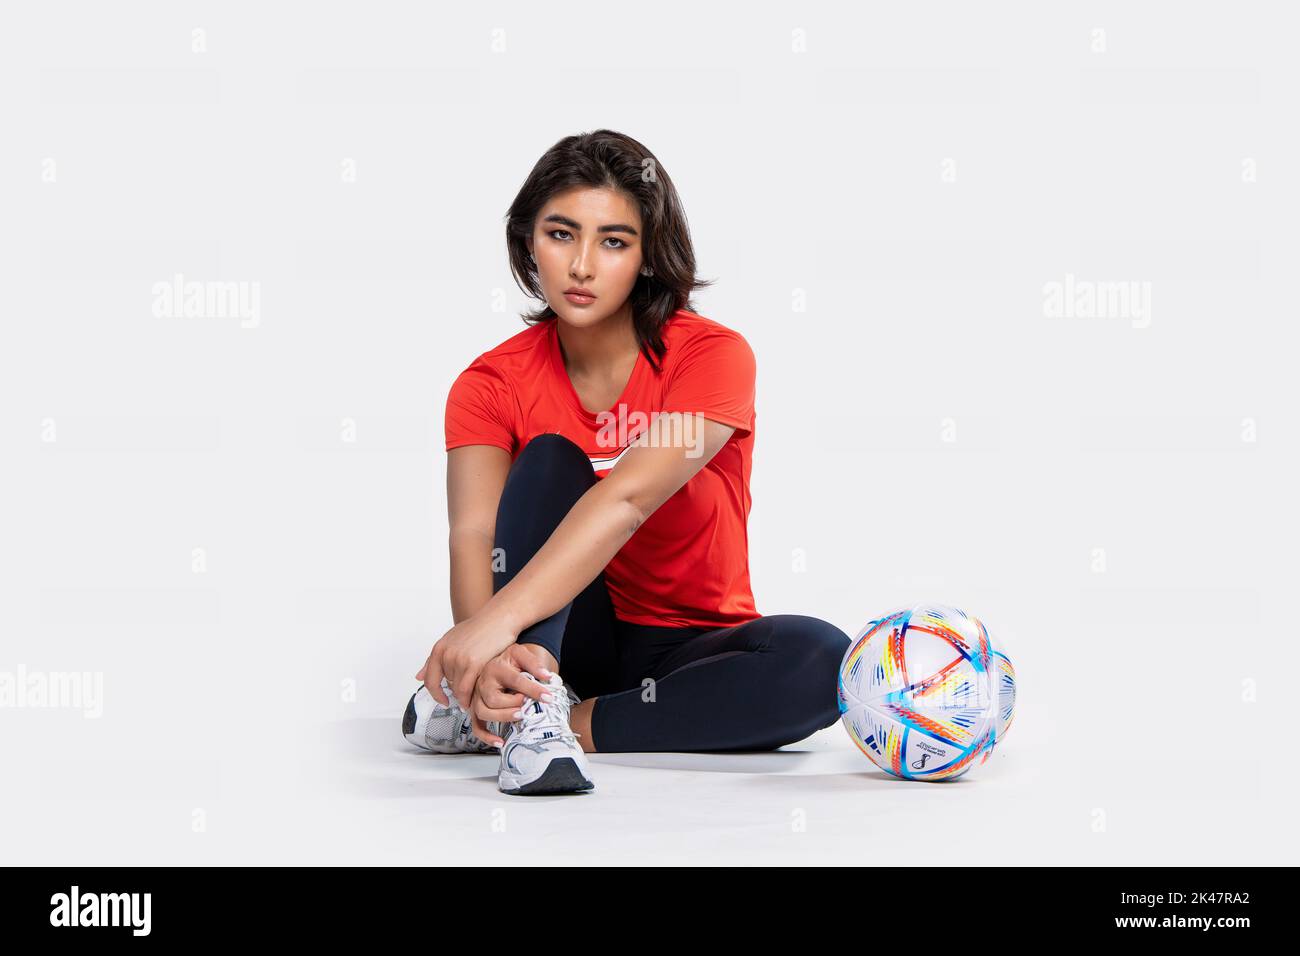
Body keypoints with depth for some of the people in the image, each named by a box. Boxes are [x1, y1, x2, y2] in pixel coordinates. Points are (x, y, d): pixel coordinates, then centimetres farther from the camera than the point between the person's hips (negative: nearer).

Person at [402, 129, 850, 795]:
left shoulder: (712, 356, -14)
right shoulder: (491, 384, -4)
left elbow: (627, 499, -31)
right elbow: (473, 535, -21)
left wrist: (497, 621, -45)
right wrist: (489, 655, -45)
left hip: (686, 650, -1)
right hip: (562, 646, 1)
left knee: (820, 658, -32)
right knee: (549, 460, -23)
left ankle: (576, 724, -27)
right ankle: (528, 717, -36)